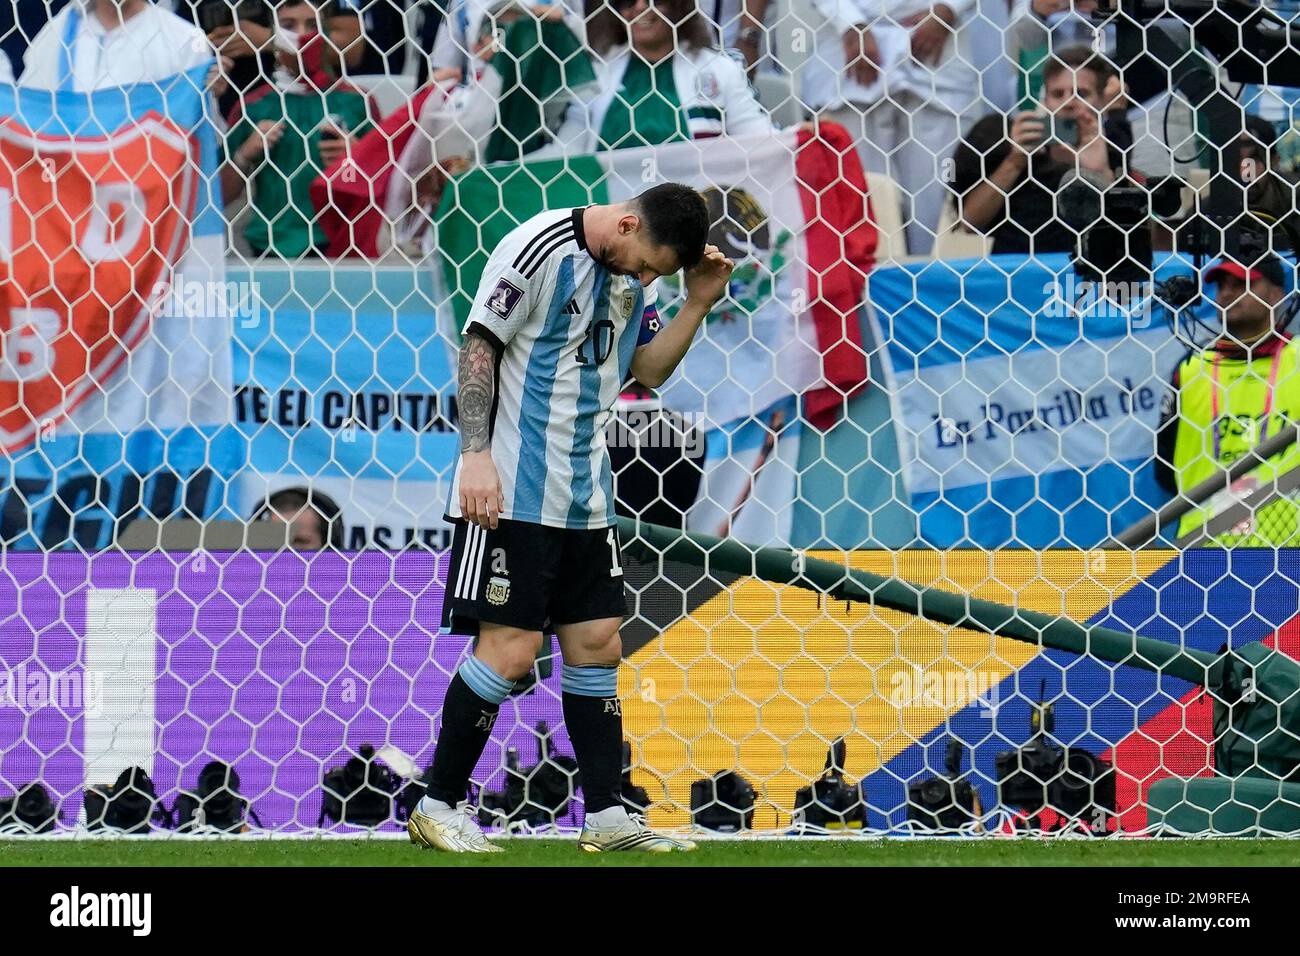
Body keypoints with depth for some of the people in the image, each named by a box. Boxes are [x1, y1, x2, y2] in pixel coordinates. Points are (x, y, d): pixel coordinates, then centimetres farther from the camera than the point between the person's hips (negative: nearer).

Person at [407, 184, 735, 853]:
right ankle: (437, 808, 0)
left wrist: (698, 305, 5)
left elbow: (649, 369, 19)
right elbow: (478, 344, -14)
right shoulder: (538, 249, -13)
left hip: (585, 498, 8)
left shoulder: (630, 276, 11)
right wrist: (476, 453, -20)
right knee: (510, 648, -10)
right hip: (512, 493, -8)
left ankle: (606, 816, 13)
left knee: (596, 643, 8)